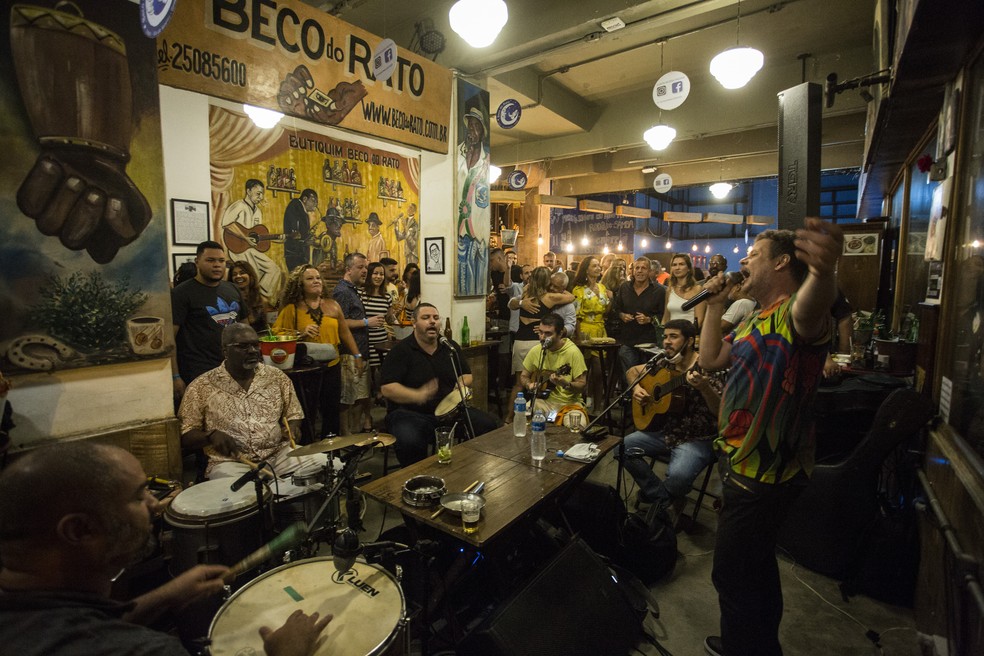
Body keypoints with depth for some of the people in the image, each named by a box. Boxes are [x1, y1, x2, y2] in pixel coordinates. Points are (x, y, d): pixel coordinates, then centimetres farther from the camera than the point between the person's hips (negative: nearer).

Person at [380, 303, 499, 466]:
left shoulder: (451, 347, 9)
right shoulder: (401, 351, -8)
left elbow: (466, 375, 19)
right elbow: (387, 388, -15)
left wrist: (461, 384, -7)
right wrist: (418, 395, -33)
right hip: (410, 412, -5)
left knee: (489, 424, -12)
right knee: (409, 442, -36)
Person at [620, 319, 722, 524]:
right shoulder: (664, 364, 3)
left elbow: (720, 411, -23)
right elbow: (633, 370, 18)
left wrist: (704, 388, -41)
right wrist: (637, 388, -3)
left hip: (697, 439, -6)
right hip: (665, 432, 7)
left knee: (678, 475, -33)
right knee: (622, 447, -11)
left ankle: (655, 496, 6)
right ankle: (665, 502, 3)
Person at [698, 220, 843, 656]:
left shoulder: (793, 314, -20)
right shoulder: (757, 321, 13)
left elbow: (810, 309, -45)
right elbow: (711, 359, 14)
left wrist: (822, 271, -68)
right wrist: (715, 305, 9)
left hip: (764, 474, -10)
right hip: (746, 466, 10)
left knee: (733, 575, 5)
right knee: (755, 567, 27)